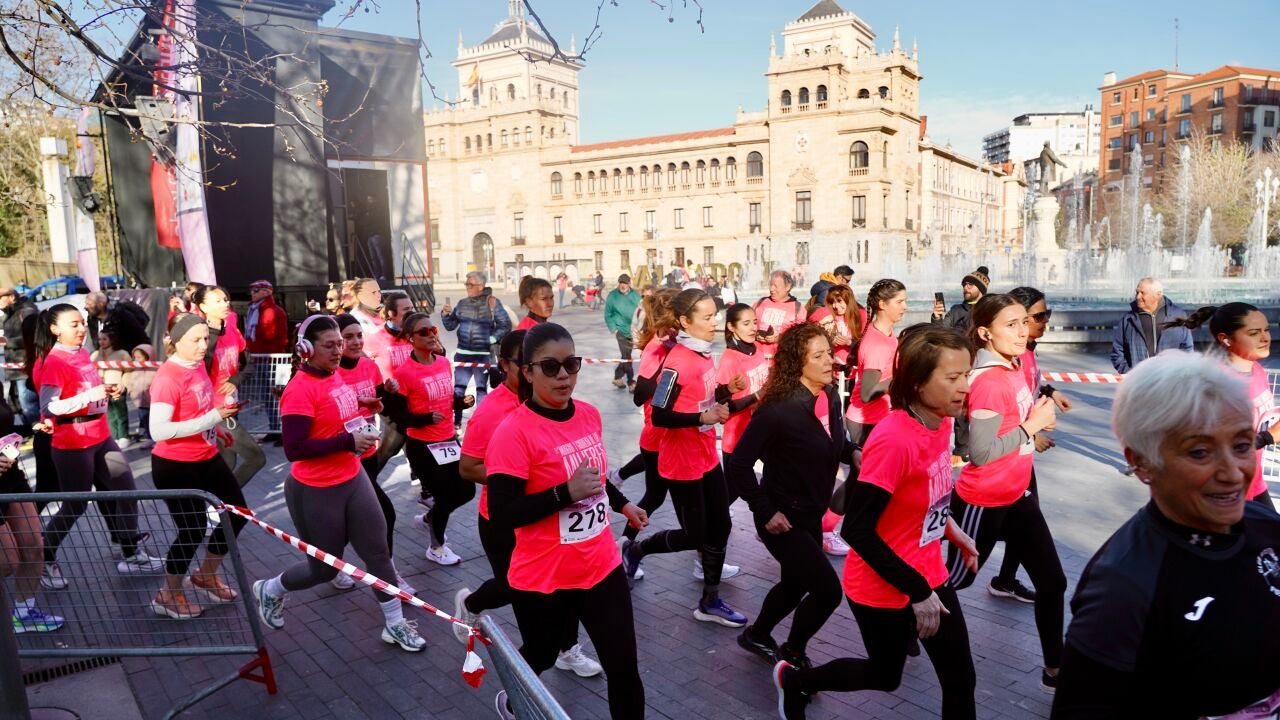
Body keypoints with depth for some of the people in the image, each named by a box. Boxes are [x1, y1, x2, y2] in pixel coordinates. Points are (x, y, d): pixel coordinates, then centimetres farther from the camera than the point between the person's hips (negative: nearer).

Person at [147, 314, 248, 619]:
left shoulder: (198, 365, 2)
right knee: (193, 529, 1)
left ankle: (205, 577, 36)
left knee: (238, 513, 15)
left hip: (207, 458, 9)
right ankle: (168, 596, 26)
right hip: (175, 466, -9)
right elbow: (158, 431, -30)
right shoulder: (167, 377, -23)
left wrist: (219, 426, 12)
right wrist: (212, 419, -32)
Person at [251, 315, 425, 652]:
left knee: (378, 550, 7)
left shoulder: (334, 376, 4)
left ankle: (395, 625, 21)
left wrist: (359, 435, 7)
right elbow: (293, 449, -25)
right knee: (324, 567, 10)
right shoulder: (300, 390, -21)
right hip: (315, 493, -7)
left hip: (353, 479, 7)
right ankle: (269, 590, 40)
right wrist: (348, 441, -25)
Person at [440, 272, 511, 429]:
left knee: (481, 389, 5)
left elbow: (505, 325, -3)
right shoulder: (462, 303, 8)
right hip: (463, 353, 4)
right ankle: (456, 422, 16)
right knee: (458, 389, 5)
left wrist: (492, 339, -11)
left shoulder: (492, 302, -4)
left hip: (483, 354, -4)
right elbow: (451, 326, 12)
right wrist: (446, 315, -6)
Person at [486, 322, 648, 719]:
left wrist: (623, 504, 25)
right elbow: (502, 513, -23)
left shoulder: (590, 414, 1)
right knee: (540, 657, 20)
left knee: (625, 669, 8)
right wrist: (567, 493, -28)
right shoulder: (515, 431, -21)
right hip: (543, 580, -5)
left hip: (602, 566, 5)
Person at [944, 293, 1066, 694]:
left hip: (1016, 496, 8)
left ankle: (1055, 671, 26)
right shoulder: (988, 381, -27)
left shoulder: (1013, 368, 1)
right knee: (955, 579, 12)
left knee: (1052, 582, 11)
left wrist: (1039, 416, -8)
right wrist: (1032, 425, -22)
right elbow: (981, 453, -31)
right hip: (982, 503, -8)